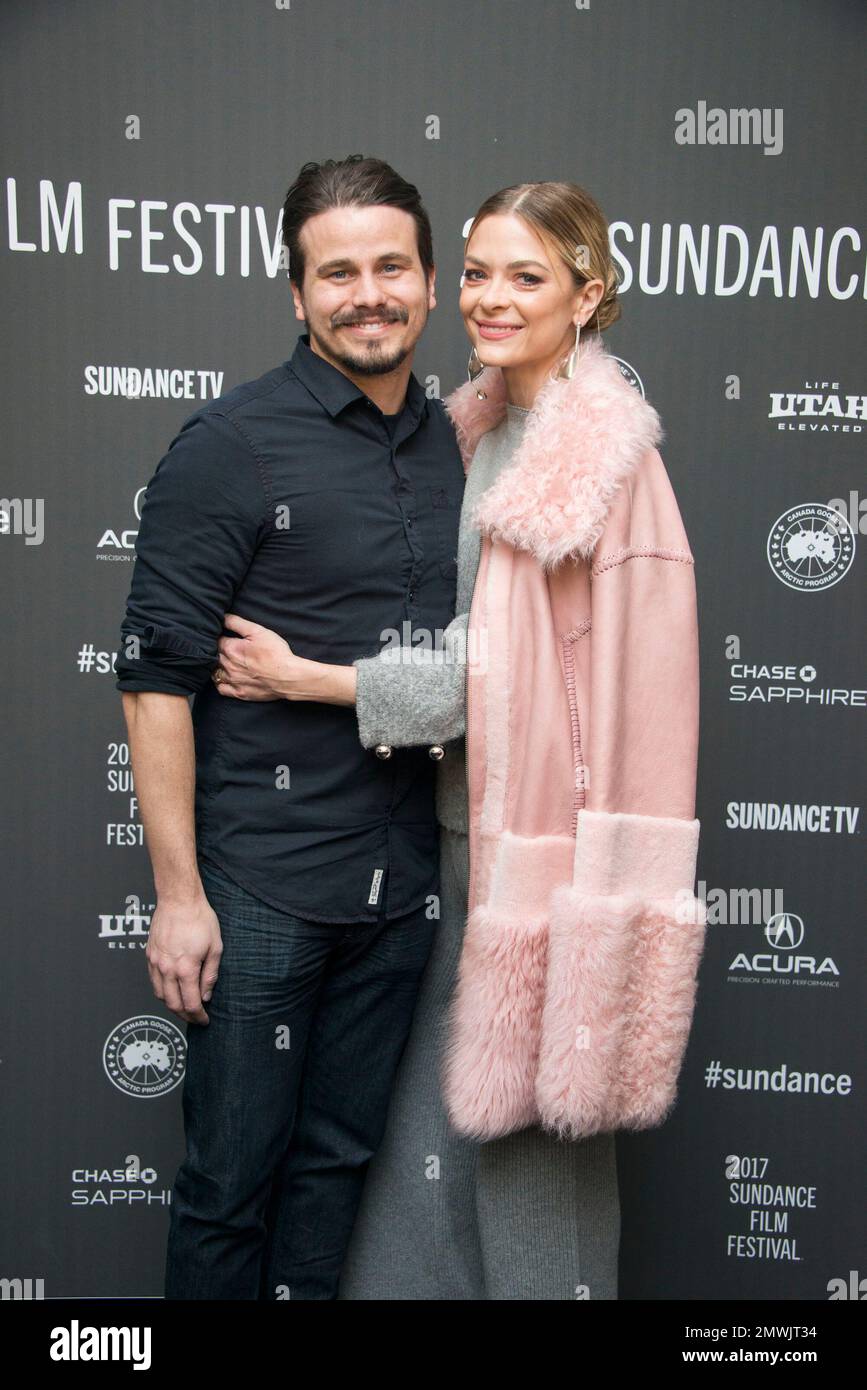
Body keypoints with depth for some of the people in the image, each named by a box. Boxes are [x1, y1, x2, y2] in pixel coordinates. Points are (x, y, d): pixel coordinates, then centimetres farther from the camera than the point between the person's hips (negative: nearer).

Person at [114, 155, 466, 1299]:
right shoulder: (231, 445, -10)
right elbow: (155, 677, -12)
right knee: (232, 1176, 9)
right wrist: (177, 892, -14)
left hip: (402, 884, 5)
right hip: (261, 890, -5)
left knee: (339, 1159, 18)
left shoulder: (454, 445, 9)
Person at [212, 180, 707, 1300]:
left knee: (530, 1137, 8)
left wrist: (305, 678, -13)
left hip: (544, 837, -8)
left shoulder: (601, 454, -14)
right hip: (465, 829, 8)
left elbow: (496, 673, -17)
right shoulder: (481, 431, 12)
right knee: (428, 1124, 17)